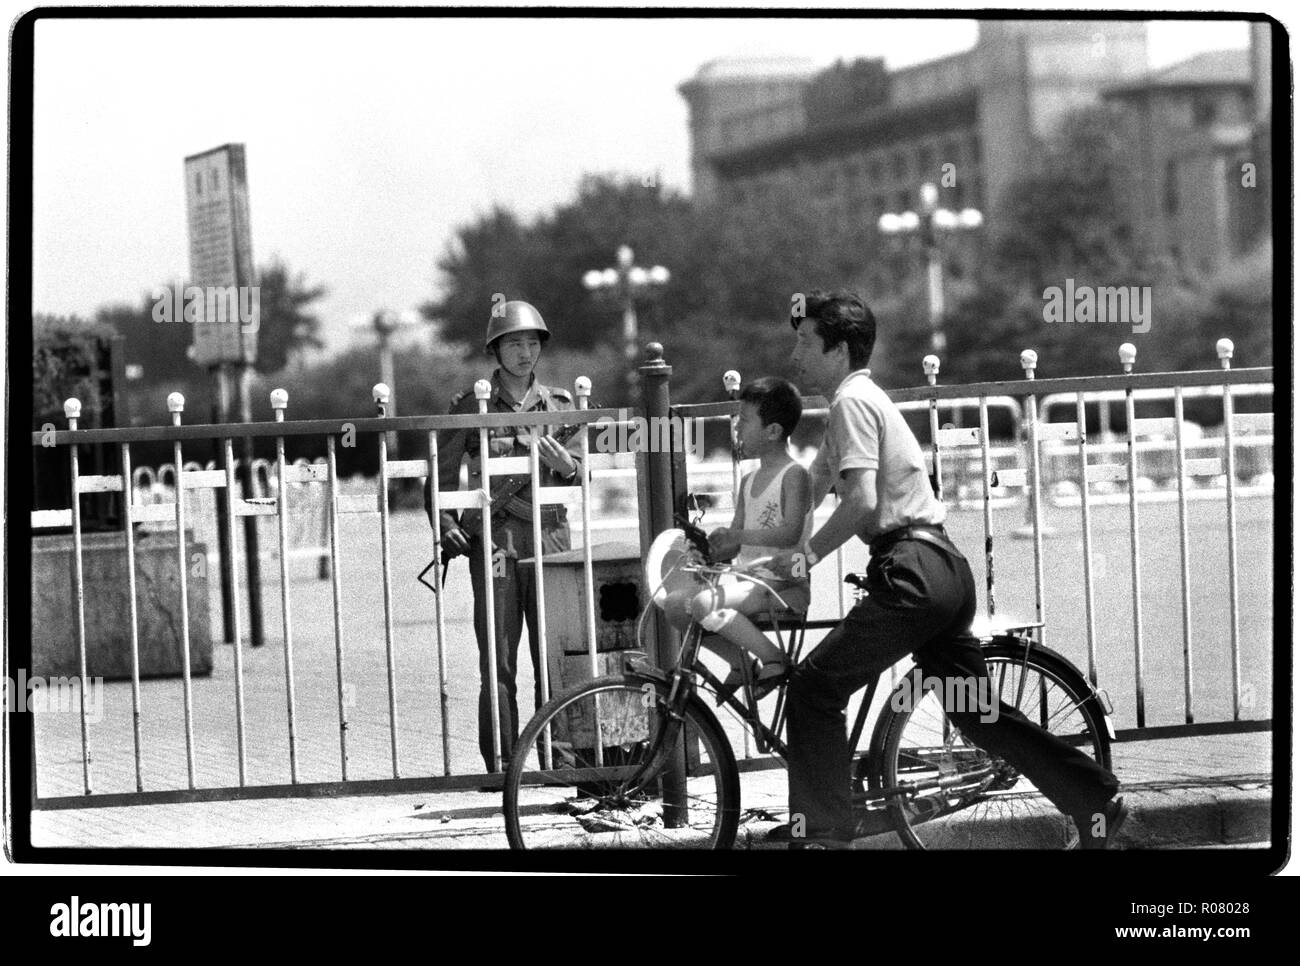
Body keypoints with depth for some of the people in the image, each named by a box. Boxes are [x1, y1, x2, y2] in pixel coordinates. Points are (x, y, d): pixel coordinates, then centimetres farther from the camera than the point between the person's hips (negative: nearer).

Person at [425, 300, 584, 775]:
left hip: (550, 538, 2)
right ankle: (499, 764, -5)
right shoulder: (470, 406, 4)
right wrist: (447, 527, -7)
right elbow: (441, 478, 7)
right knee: (498, 661, -6)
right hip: (494, 540, -2)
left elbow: (580, 481, 12)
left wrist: (564, 465, -9)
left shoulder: (560, 405, 12)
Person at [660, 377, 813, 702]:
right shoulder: (748, 482, 18)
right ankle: (741, 663, 7)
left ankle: (774, 660, -17)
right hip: (746, 576, 9)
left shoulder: (794, 475, -8)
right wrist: (710, 549, -5)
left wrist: (736, 535, -30)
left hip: (784, 585, -9)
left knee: (705, 603, -29)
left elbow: (790, 534, -23)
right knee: (675, 605, -3)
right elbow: (734, 544, 17)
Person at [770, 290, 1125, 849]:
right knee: (976, 710, 14)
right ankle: (1097, 802, 12)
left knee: (815, 688, -5)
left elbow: (861, 501, -20)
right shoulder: (865, 398, 23)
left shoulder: (851, 403, -7)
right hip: (945, 570, 10)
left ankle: (820, 835, -8)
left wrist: (809, 555, -10)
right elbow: (810, 491, 25)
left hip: (912, 573, -10)